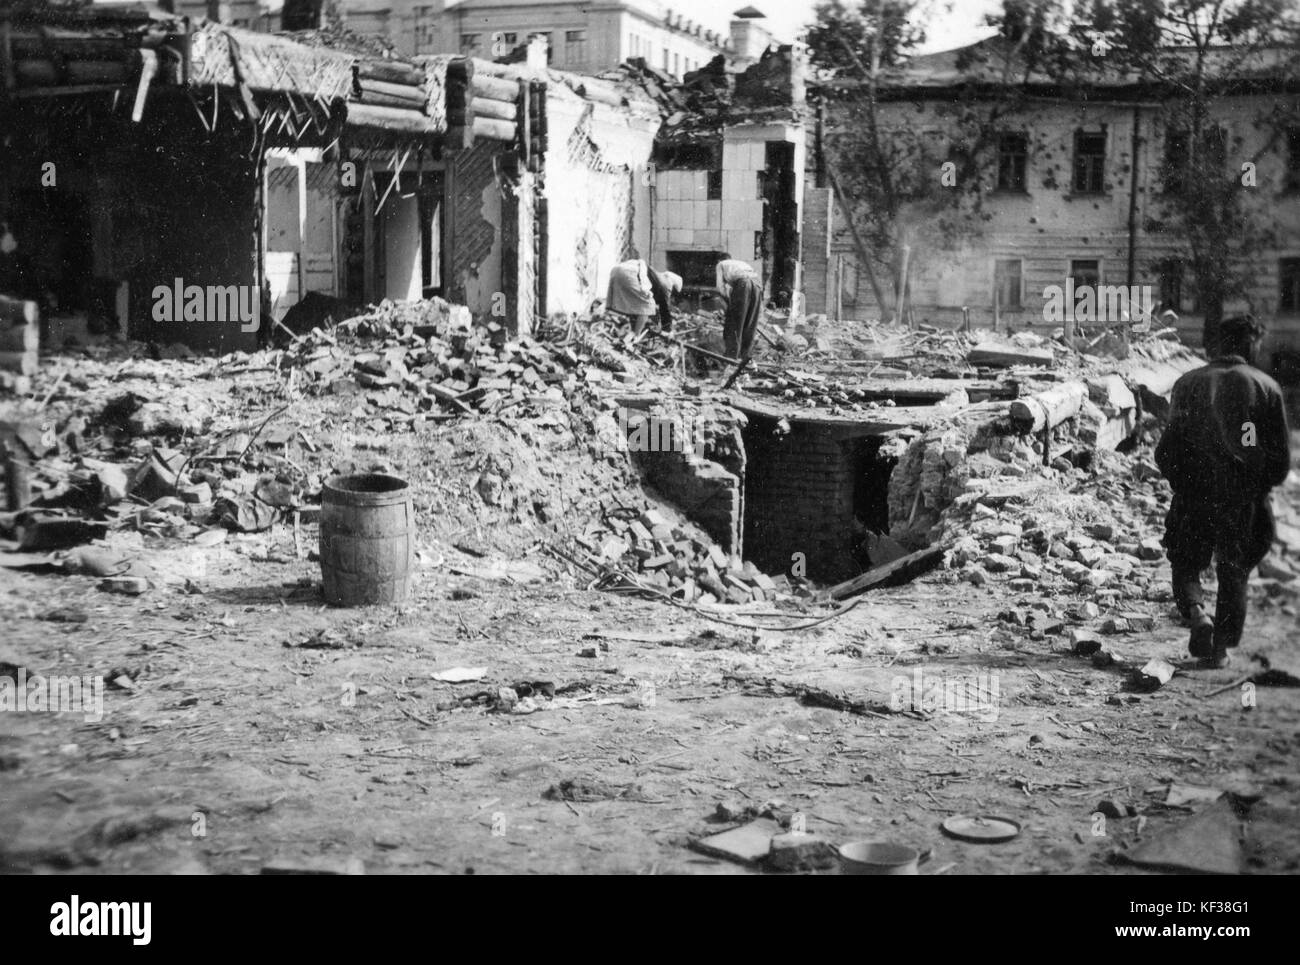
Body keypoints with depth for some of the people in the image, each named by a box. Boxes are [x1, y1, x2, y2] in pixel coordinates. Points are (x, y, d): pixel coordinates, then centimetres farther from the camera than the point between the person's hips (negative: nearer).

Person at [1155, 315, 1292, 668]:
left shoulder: (1188, 383, 1)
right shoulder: (1266, 387, 0)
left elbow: (1168, 449, 1)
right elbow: (1281, 455, 0)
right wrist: (1261, 485, 16)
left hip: (1194, 496, 0)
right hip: (1243, 499, 0)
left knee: (1185, 566, 14)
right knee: (1234, 573, 13)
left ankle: (1197, 612, -14)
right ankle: (1221, 648, 12)